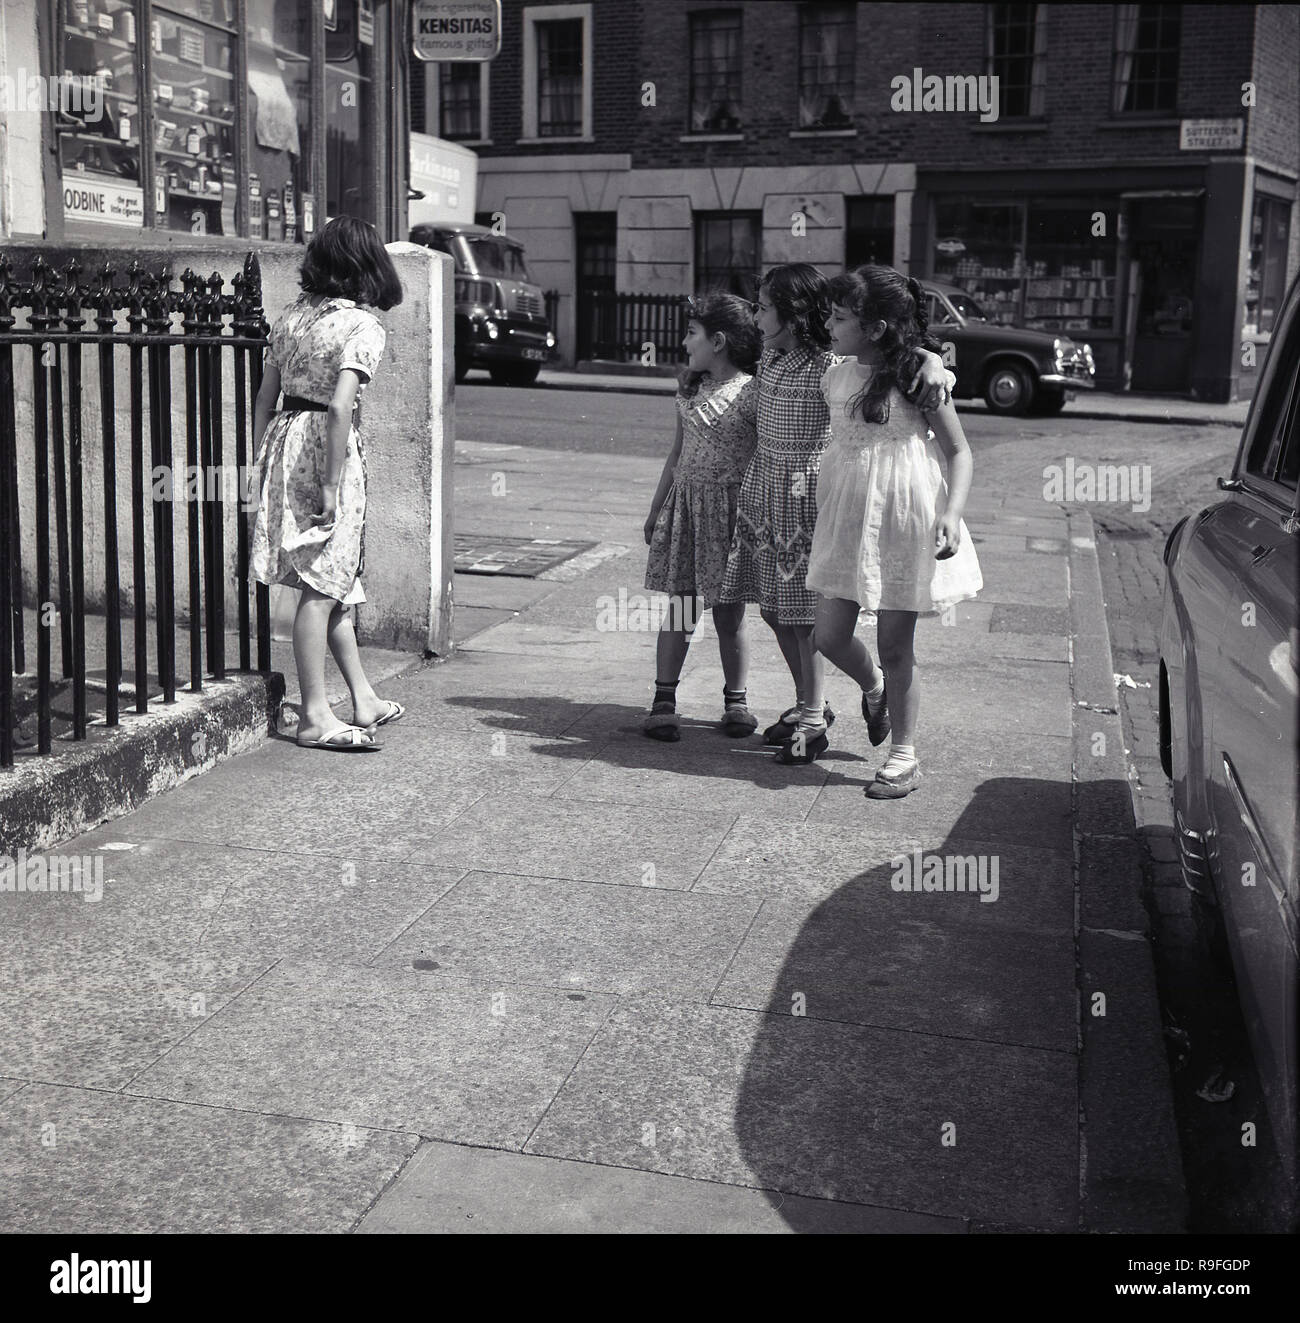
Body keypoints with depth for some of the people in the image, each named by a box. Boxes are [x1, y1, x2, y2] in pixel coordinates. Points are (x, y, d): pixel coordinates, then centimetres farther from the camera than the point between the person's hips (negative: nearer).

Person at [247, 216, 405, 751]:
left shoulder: (293, 314, 9)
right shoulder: (363, 326, -12)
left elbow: (265, 396, 10)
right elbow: (340, 408, -21)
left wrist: (259, 462, 17)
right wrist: (333, 487, -19)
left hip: (283, 441, 7)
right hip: (326, 448, -7)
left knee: (334, 582, 16)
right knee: (322, 585, 0)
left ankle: (364, 699, 26)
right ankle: (315, 716, 7)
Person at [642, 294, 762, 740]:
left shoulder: (753, 391, -8)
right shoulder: (689, 388, 10)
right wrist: (655, 509, 18)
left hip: (732, 508, -4)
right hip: (685, 503, 4)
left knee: (729, 613, 4)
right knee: (679, 607, 4)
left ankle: (736, 700, 17)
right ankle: (663, 699, 8)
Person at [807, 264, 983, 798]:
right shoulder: (836, 376, 6)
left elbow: (959, 452, -7)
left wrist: (952, 513, -21)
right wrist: (815, 515, 20)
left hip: (904, 517, -6)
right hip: (847, 516, 6)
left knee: (894, 645, 2)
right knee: (828, 635, 2)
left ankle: (903, 757, 18)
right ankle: (873, 689, 37)